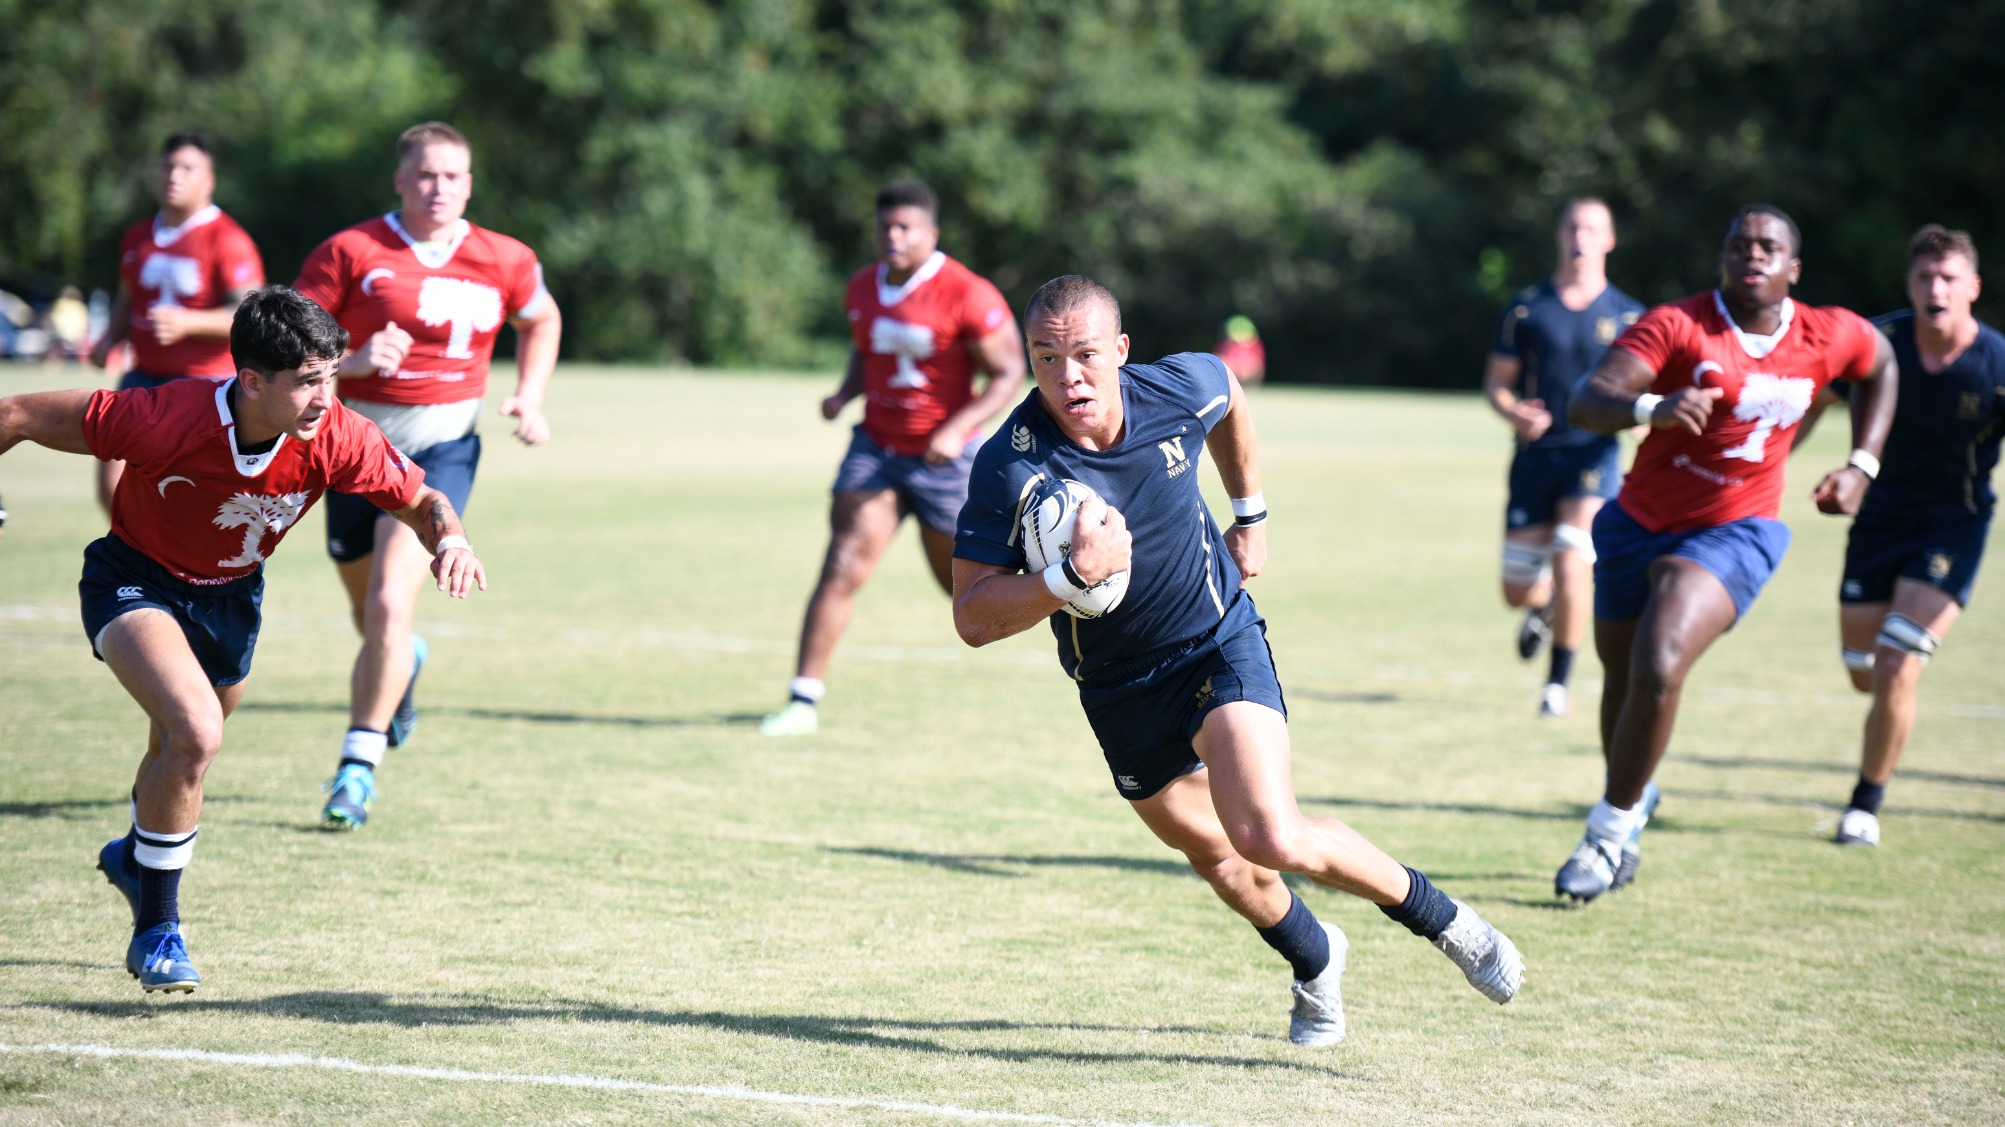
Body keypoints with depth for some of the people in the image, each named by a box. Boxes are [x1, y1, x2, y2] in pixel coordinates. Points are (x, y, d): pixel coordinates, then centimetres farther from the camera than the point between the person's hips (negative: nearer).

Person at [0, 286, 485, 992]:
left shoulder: (337, 439, -24)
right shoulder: (166, 420, -35)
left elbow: (423, 501, -9)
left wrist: (451, 541, -29)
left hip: (231, 596, 5)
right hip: (135, 582, -5)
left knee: (181, 753, 23)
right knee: (197, 732, -28)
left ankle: (135, 856, 59)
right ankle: (156, 929, -9)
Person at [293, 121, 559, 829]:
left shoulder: (505, 262, 2)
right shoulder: (350, 252, -7)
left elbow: (542, 320, 23)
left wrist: (529, 397, 10)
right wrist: (351, 361, -25)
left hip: (443, 446, -1)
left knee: (390, 603, -18)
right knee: (370, 616, 14)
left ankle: (359, 764, -11)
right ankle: (403, 665, 52)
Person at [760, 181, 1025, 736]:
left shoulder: (967, 295, -15)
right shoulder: (862, 289, 3)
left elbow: (1008, 372, -12)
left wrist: (957, 428, -25)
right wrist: (845, 394, 0)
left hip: (944, 457, -4)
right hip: (875, 450, 4)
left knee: (966, 583, 11)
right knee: (841, 569, -12)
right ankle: (804, 700, -12)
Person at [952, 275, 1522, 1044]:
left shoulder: (1179, 390, -17)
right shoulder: (1010, 467, -24)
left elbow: (1230, 396, 11)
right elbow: (973, 619, -25)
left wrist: (1249, 517, 18)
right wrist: (1073, 576, -39)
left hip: (1218, 642, -1)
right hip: (1117, 687, 2)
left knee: (1271, 841, -21)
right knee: (1219, 858, 17)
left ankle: (1440, 917, 1)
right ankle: (1315, 962, 48)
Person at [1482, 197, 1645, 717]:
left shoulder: (1629, 316, 4)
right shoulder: (1527, 307, 5)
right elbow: (1496, 381, 8)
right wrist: (1514, 413, -14)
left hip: (1594, 455, -2)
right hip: (1536, 454, 2)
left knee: (1571, 567, -20)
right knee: (1517, 591, 3)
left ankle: (1558, 682, -3)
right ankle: (1543, 607, 42)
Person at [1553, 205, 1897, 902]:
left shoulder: (1831, 337, -7)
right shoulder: (1677, 326, -18)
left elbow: (1879, 364, 19)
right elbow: (1585, 404, -31)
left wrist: (1862, 466, 8)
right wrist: (1651, 409, -52)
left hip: (1734, 533, -1)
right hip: (1640, 524, 1)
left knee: (1658, 670, -24)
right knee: (1623, 679, 17)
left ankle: (1610, 828, -7)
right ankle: (1633, 800, 48)